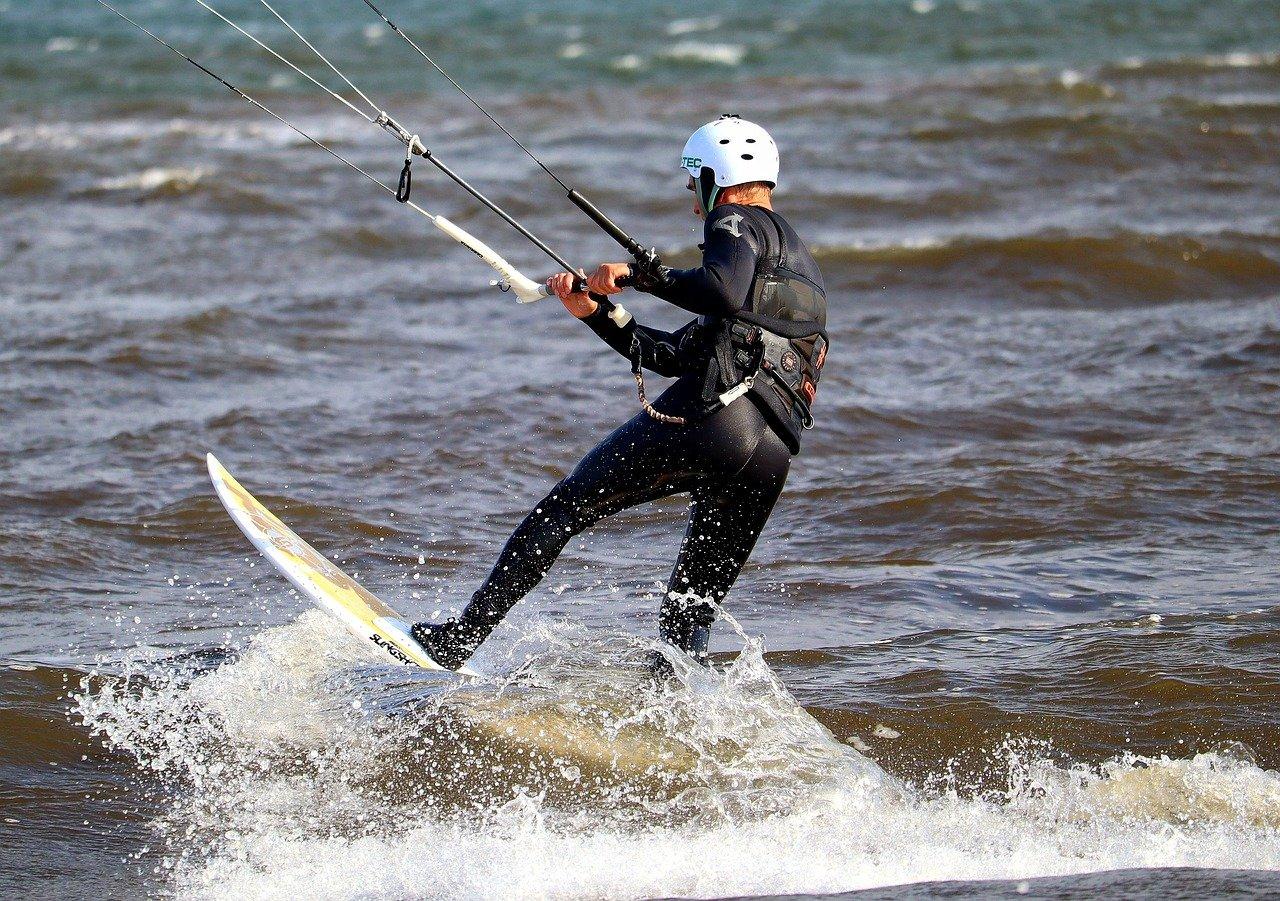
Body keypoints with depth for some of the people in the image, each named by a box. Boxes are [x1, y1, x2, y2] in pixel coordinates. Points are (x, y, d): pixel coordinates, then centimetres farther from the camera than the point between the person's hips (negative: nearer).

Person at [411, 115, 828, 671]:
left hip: (714, 413, -8)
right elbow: (672, 355, 34)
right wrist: (595, 312, 30)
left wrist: (638, 274, -5)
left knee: (565, 506, 2)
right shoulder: (800, 265, 36)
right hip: (773, 456, 8)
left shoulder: (738, 221, 9)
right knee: (689, 614, 14)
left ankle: (457, 640, -1)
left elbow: (724, 289, -17)